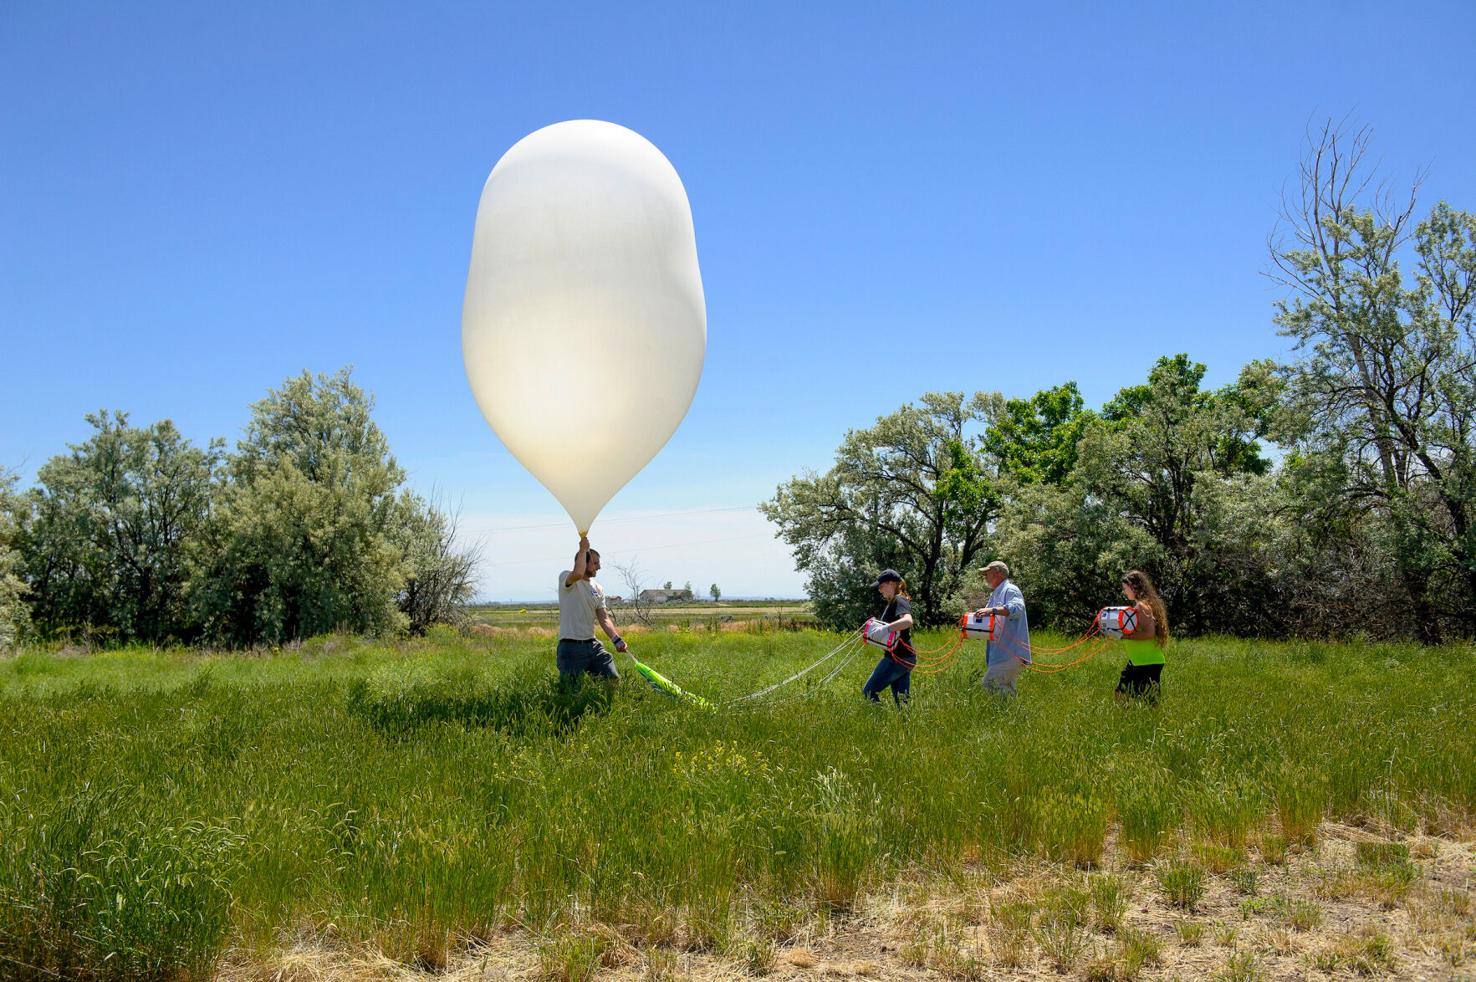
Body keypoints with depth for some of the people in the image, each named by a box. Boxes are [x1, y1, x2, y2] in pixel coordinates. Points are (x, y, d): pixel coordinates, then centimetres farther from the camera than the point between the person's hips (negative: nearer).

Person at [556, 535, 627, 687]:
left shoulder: (598, 589, 13)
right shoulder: (566, 577, -6)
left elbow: (604, 618, 6)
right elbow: (578, 573, -32)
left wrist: (617, 640, -9)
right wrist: (583, 549, -19)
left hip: (592, 644, 6)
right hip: (571, 646, -6)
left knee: (614, 680, -1)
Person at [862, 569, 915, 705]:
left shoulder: (898, 601, -14)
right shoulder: (894, 602, 17)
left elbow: (907, 621, -34)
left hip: (898, 658, -10)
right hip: (905, 658, 10)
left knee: (869, 691, -4)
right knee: (902, 699, 11)